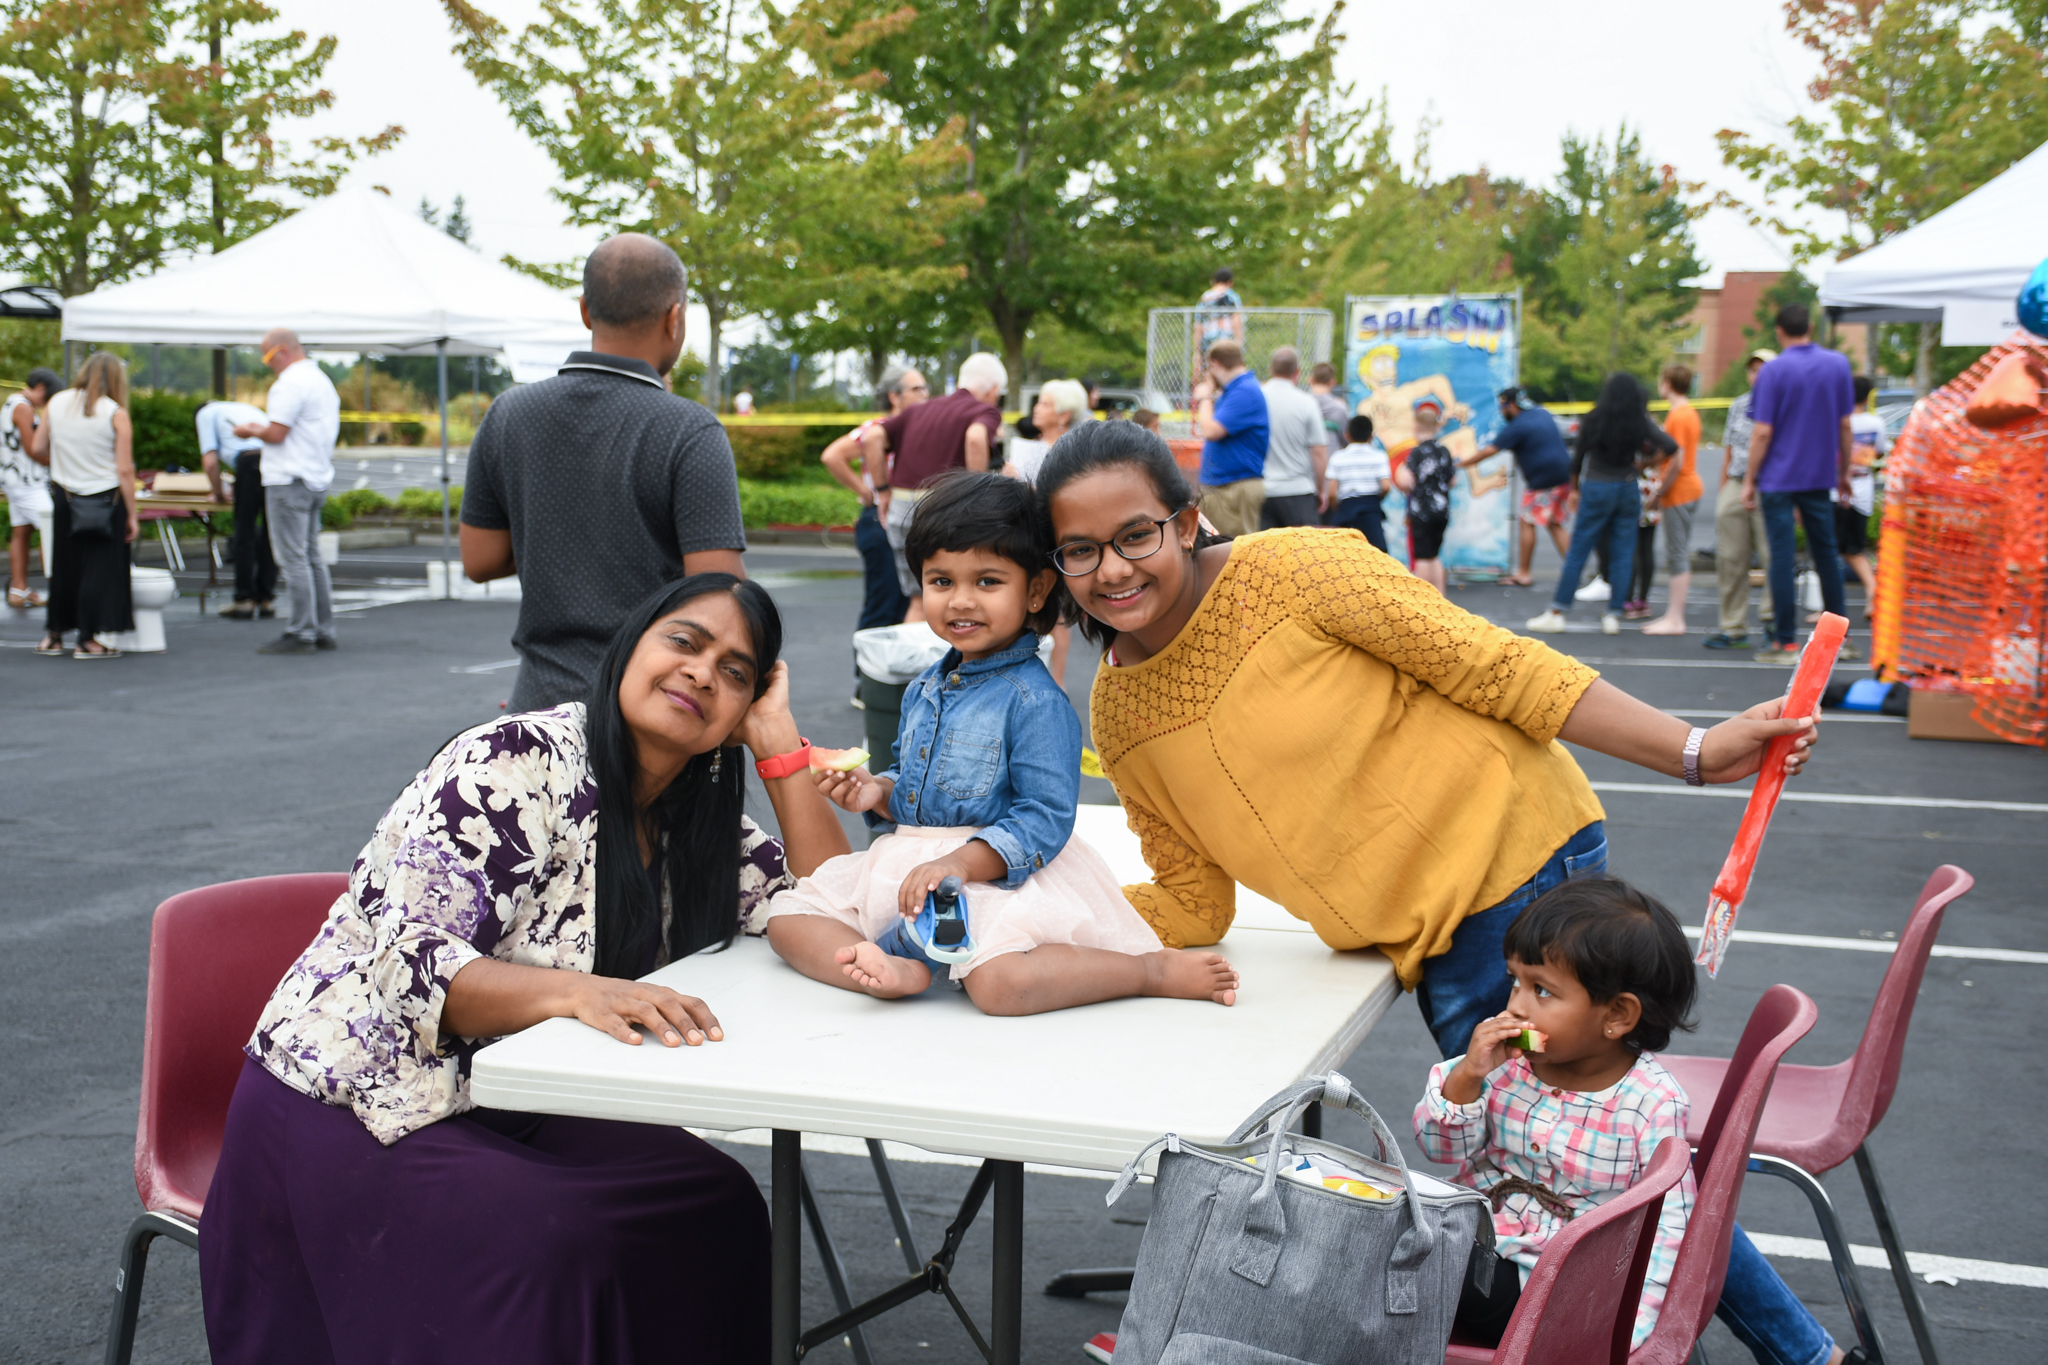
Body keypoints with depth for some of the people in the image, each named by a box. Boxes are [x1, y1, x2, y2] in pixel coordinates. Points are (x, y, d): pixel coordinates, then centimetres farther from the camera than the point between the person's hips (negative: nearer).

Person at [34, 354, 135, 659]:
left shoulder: (56, 404, 2)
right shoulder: (116, 414, -10)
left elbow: (36, 450, 5)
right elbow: (125, 470, -12)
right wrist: (132, 514, -7)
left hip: (64, 495, 4)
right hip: (105, 499, -4)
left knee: (63, 567, 14)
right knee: (100, 568, 3)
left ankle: (54, 635, 20)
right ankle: (88, 639, 5)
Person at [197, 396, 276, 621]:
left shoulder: (207, 413, 22)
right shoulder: (248, 408, 39)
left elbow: (209, 461, 11)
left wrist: (220, 493, 26)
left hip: (250, 461, -5)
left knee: (244, 533, 4)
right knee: (270, 534, 12)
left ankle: (245, 600, 7)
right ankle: (267, 599, 15)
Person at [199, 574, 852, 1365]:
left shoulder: (700, 819, 5)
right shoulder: (515, 766, -17)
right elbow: (412, 967, -25)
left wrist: (778, 743, -6)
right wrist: (576, 990, -43)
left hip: (508, 1113, 7)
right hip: (345, 1107, -7)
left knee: (714, 1203, -15)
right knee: (548, 1241, -30)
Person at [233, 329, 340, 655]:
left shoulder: (290, 384, -14)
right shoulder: (322, 380, 17)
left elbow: (276, 434, -18)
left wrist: (251, 430, 2)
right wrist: (264, 427, 23)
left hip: (289, 481, -10)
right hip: (317, 479, 10)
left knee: (293, 559, -7)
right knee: (311, 557, 13)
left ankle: (301, 634, -6)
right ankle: (324, 631, 14)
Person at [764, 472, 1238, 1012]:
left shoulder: (1035, 700, -14)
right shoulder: (923, 691, 12)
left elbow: (1044, 821, -19)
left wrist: (960, 863, -30)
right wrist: (880, 792, 3)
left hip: (1000, 874, -8)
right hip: (906, 866, 8)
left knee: (1000, 981, -36)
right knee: (787, 915, -1)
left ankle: (1156, 969, -19)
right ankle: (896, 968, -24)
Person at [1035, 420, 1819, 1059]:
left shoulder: (1291, 569, -13)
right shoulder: (1118, 717, 4)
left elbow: (1495, 667, -11)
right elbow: (1190, 904, 11)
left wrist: (1694, 753, -11)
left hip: (1517, 858, -5)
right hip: (1425, 937, 6)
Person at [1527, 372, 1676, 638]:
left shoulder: (1594, 421, -5)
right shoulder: (1641, 423, -2)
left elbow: (1578, 457, 3)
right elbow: (1672, 447, -10)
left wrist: (1575, 487, 19)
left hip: (1597, 489, -1)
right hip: (1628, 489, 1)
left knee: (1577, 552, 2)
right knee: (1622, 554, 7)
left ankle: (1557, 613, 3)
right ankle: (1612, 615, 6)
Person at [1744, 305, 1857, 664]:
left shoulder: (1773, 371, -10)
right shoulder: (1838, 364, 3)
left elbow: (1762, 432, -12)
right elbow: (1845, 425, 6)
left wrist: (1749, 480, -4)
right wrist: (1843, 472, 16)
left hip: (1779, 477, -4)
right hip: (1820, 476, 4)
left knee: (1782, 557, -2)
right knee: (1826, 554, 14)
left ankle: (1786, 643, -2)